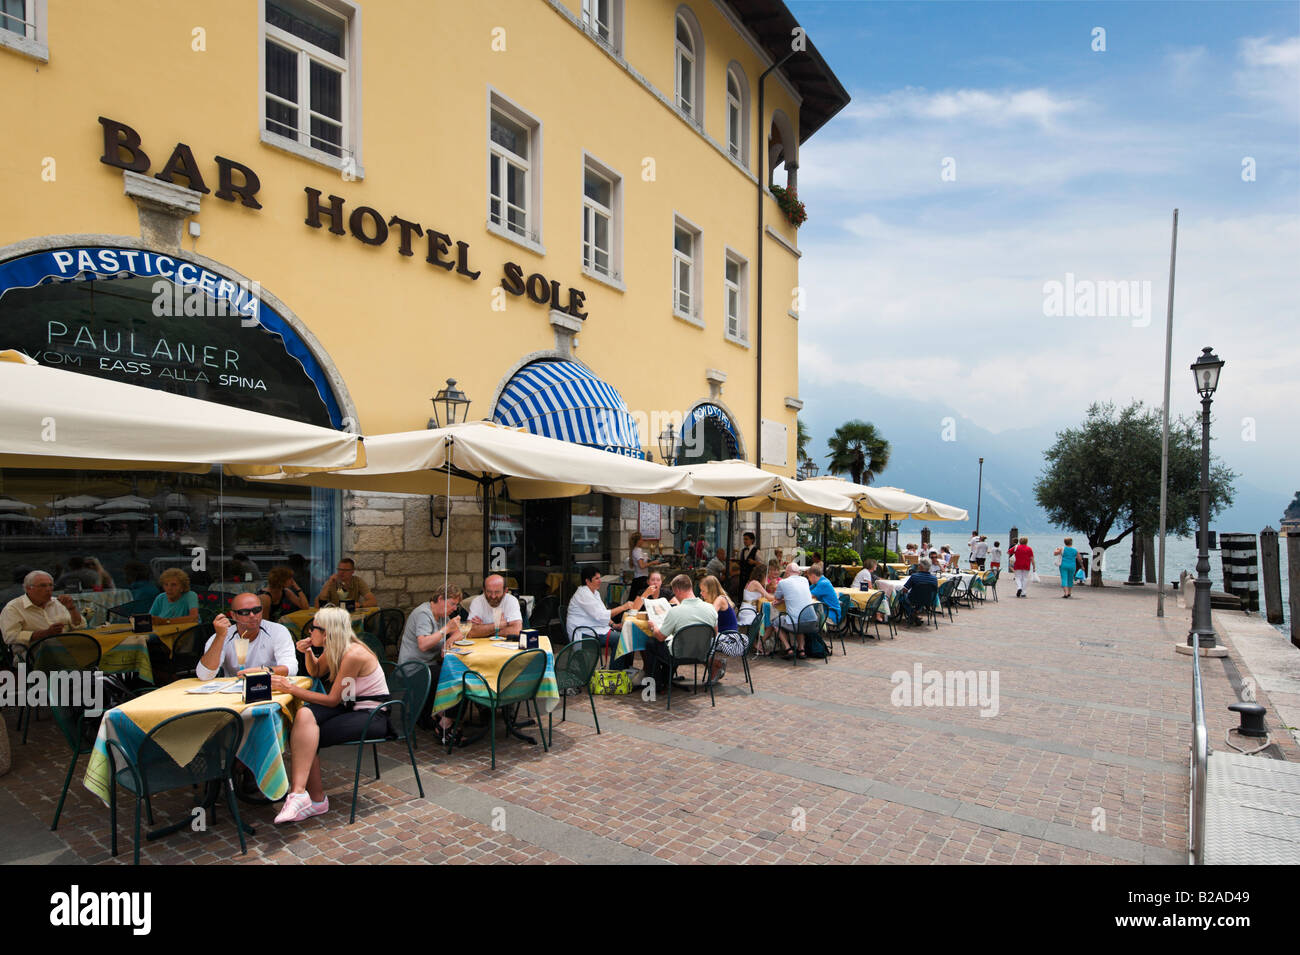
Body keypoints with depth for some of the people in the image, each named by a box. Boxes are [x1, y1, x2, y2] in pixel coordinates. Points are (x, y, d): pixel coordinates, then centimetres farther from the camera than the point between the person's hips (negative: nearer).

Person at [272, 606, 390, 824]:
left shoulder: (353, 654, -21)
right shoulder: (333, 650, 5)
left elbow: (332, 700, -17)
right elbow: (316, 672, 28)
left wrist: (292, 689, -19)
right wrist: (307, 653, 7)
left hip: (372, 717, -8)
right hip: (351, 709, 8)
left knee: (308, 737, -21)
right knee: (305, 715, -19)